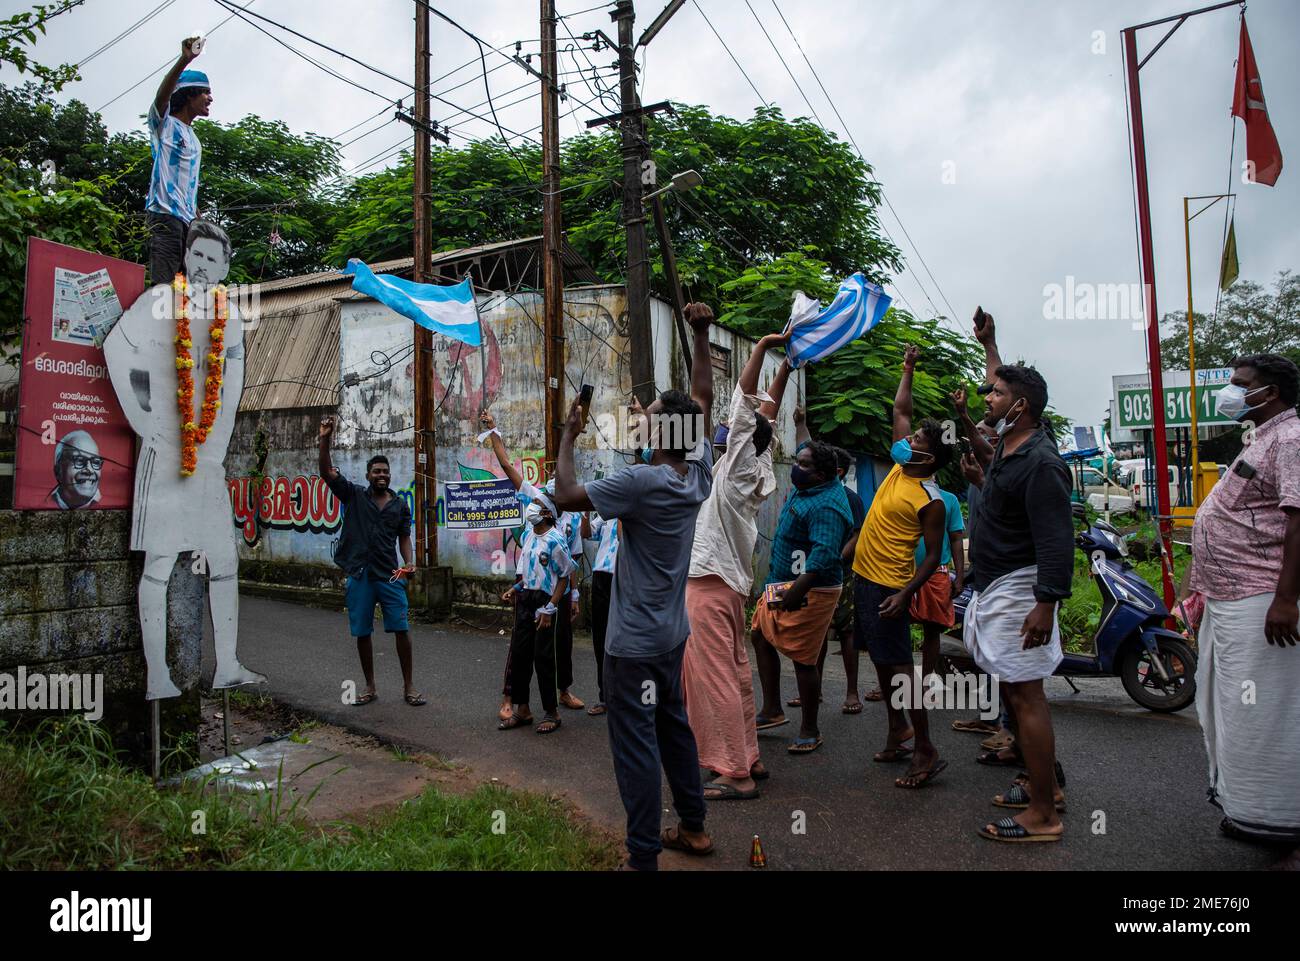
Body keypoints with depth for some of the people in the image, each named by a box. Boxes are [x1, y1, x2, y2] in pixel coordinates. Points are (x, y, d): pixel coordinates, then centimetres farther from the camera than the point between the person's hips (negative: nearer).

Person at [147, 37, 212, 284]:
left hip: (188, 218, 8)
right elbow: (162, 96, -16)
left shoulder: (194, 139, 28)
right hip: (164, 212, -8)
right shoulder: (164, 123, 6)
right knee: (164, 285, -18)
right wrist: (184, 60, -29)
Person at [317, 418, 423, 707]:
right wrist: (325, 441, -17)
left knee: (402, 630, -3)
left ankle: (409, 686, 9)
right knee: (362, 633, 8)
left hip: (389, 576, 0)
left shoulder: (400, 505, 7)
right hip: (359, 576, 0)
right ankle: (370, 687, 22)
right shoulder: (354, 495, 3)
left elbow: (404, 538, 10)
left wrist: (408, 564, -6)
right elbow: (328, 472, -7)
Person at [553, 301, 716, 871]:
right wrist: (700, 335, 13)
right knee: (674, 729, 21)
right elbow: (703, 398, 8)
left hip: (635, 642, -8)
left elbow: (566, 497, -19)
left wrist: (568, 436, -7)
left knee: (636, 747, 1)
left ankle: (644, 858, 10)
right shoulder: (697, 474, -2)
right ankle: (693, 828, 34)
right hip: (672, 634, 8)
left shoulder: (643, 481, -23)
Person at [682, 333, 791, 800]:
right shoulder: (756, 469, 9)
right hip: (732, 582, 9)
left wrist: (763, 347, -8)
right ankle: (748, 757, 23)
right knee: (736, 671, 14)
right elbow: (766, 414, 16)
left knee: (716, 675, -6)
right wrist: (786, 366, 17)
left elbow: (746, 403, -13)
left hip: (710, 583, -9)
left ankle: (735, 775, -3)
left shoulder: (738, 466, -11)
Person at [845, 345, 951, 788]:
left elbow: (934, 555, -15)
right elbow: (900, 410, 16)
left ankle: (926, 752, 4)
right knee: (883, 662, 16)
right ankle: (898, 734, 28)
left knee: (899, 668, -5)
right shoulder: (900, 465, 5)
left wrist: (904, 596, -23)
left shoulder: (930, 500, -16)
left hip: (888, 585, -9)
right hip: (864, 576, 9)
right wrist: (908, 368, 15)